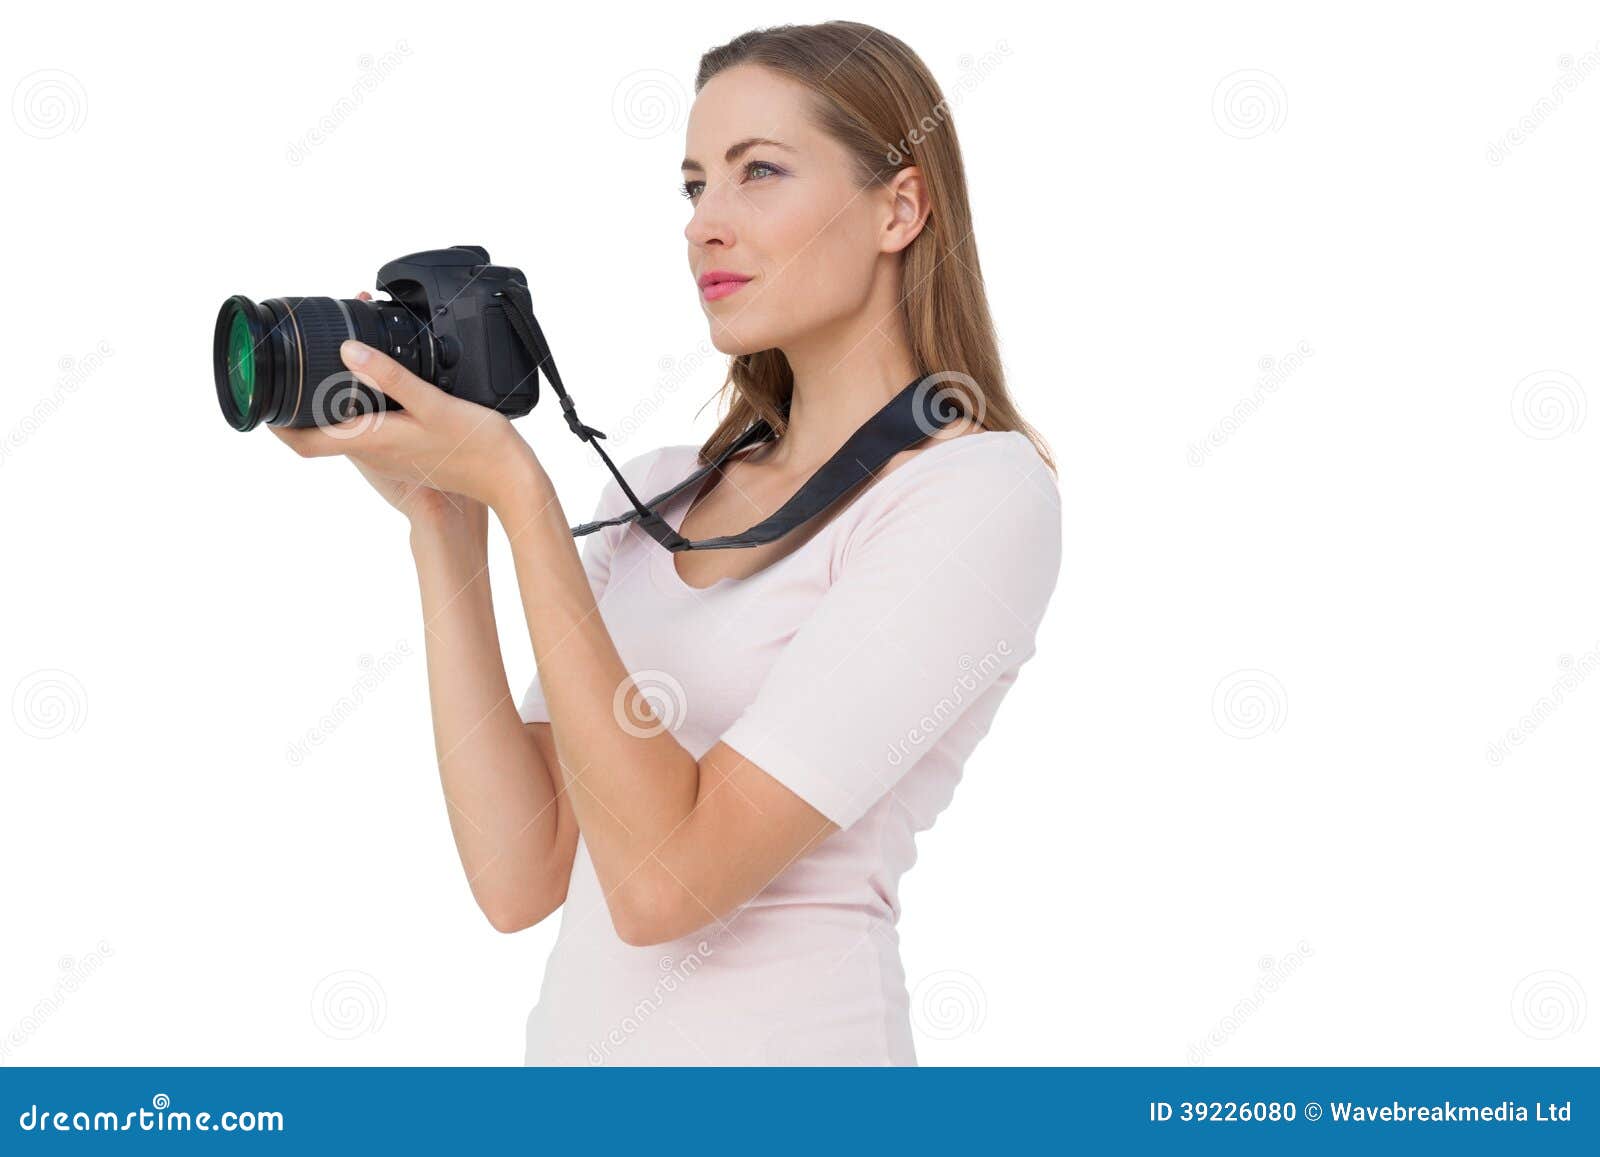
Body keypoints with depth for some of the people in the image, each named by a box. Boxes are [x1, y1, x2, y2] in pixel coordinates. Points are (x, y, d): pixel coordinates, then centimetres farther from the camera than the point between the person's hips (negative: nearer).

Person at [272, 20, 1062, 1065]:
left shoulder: (983, 491, -14)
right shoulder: (655, 491, 3)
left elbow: (665, 878, -21)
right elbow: (520, 877, -5)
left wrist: (516, 487, -20)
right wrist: (441, 516, -7)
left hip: (785, 1040, -5)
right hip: (575, 1035, 5)